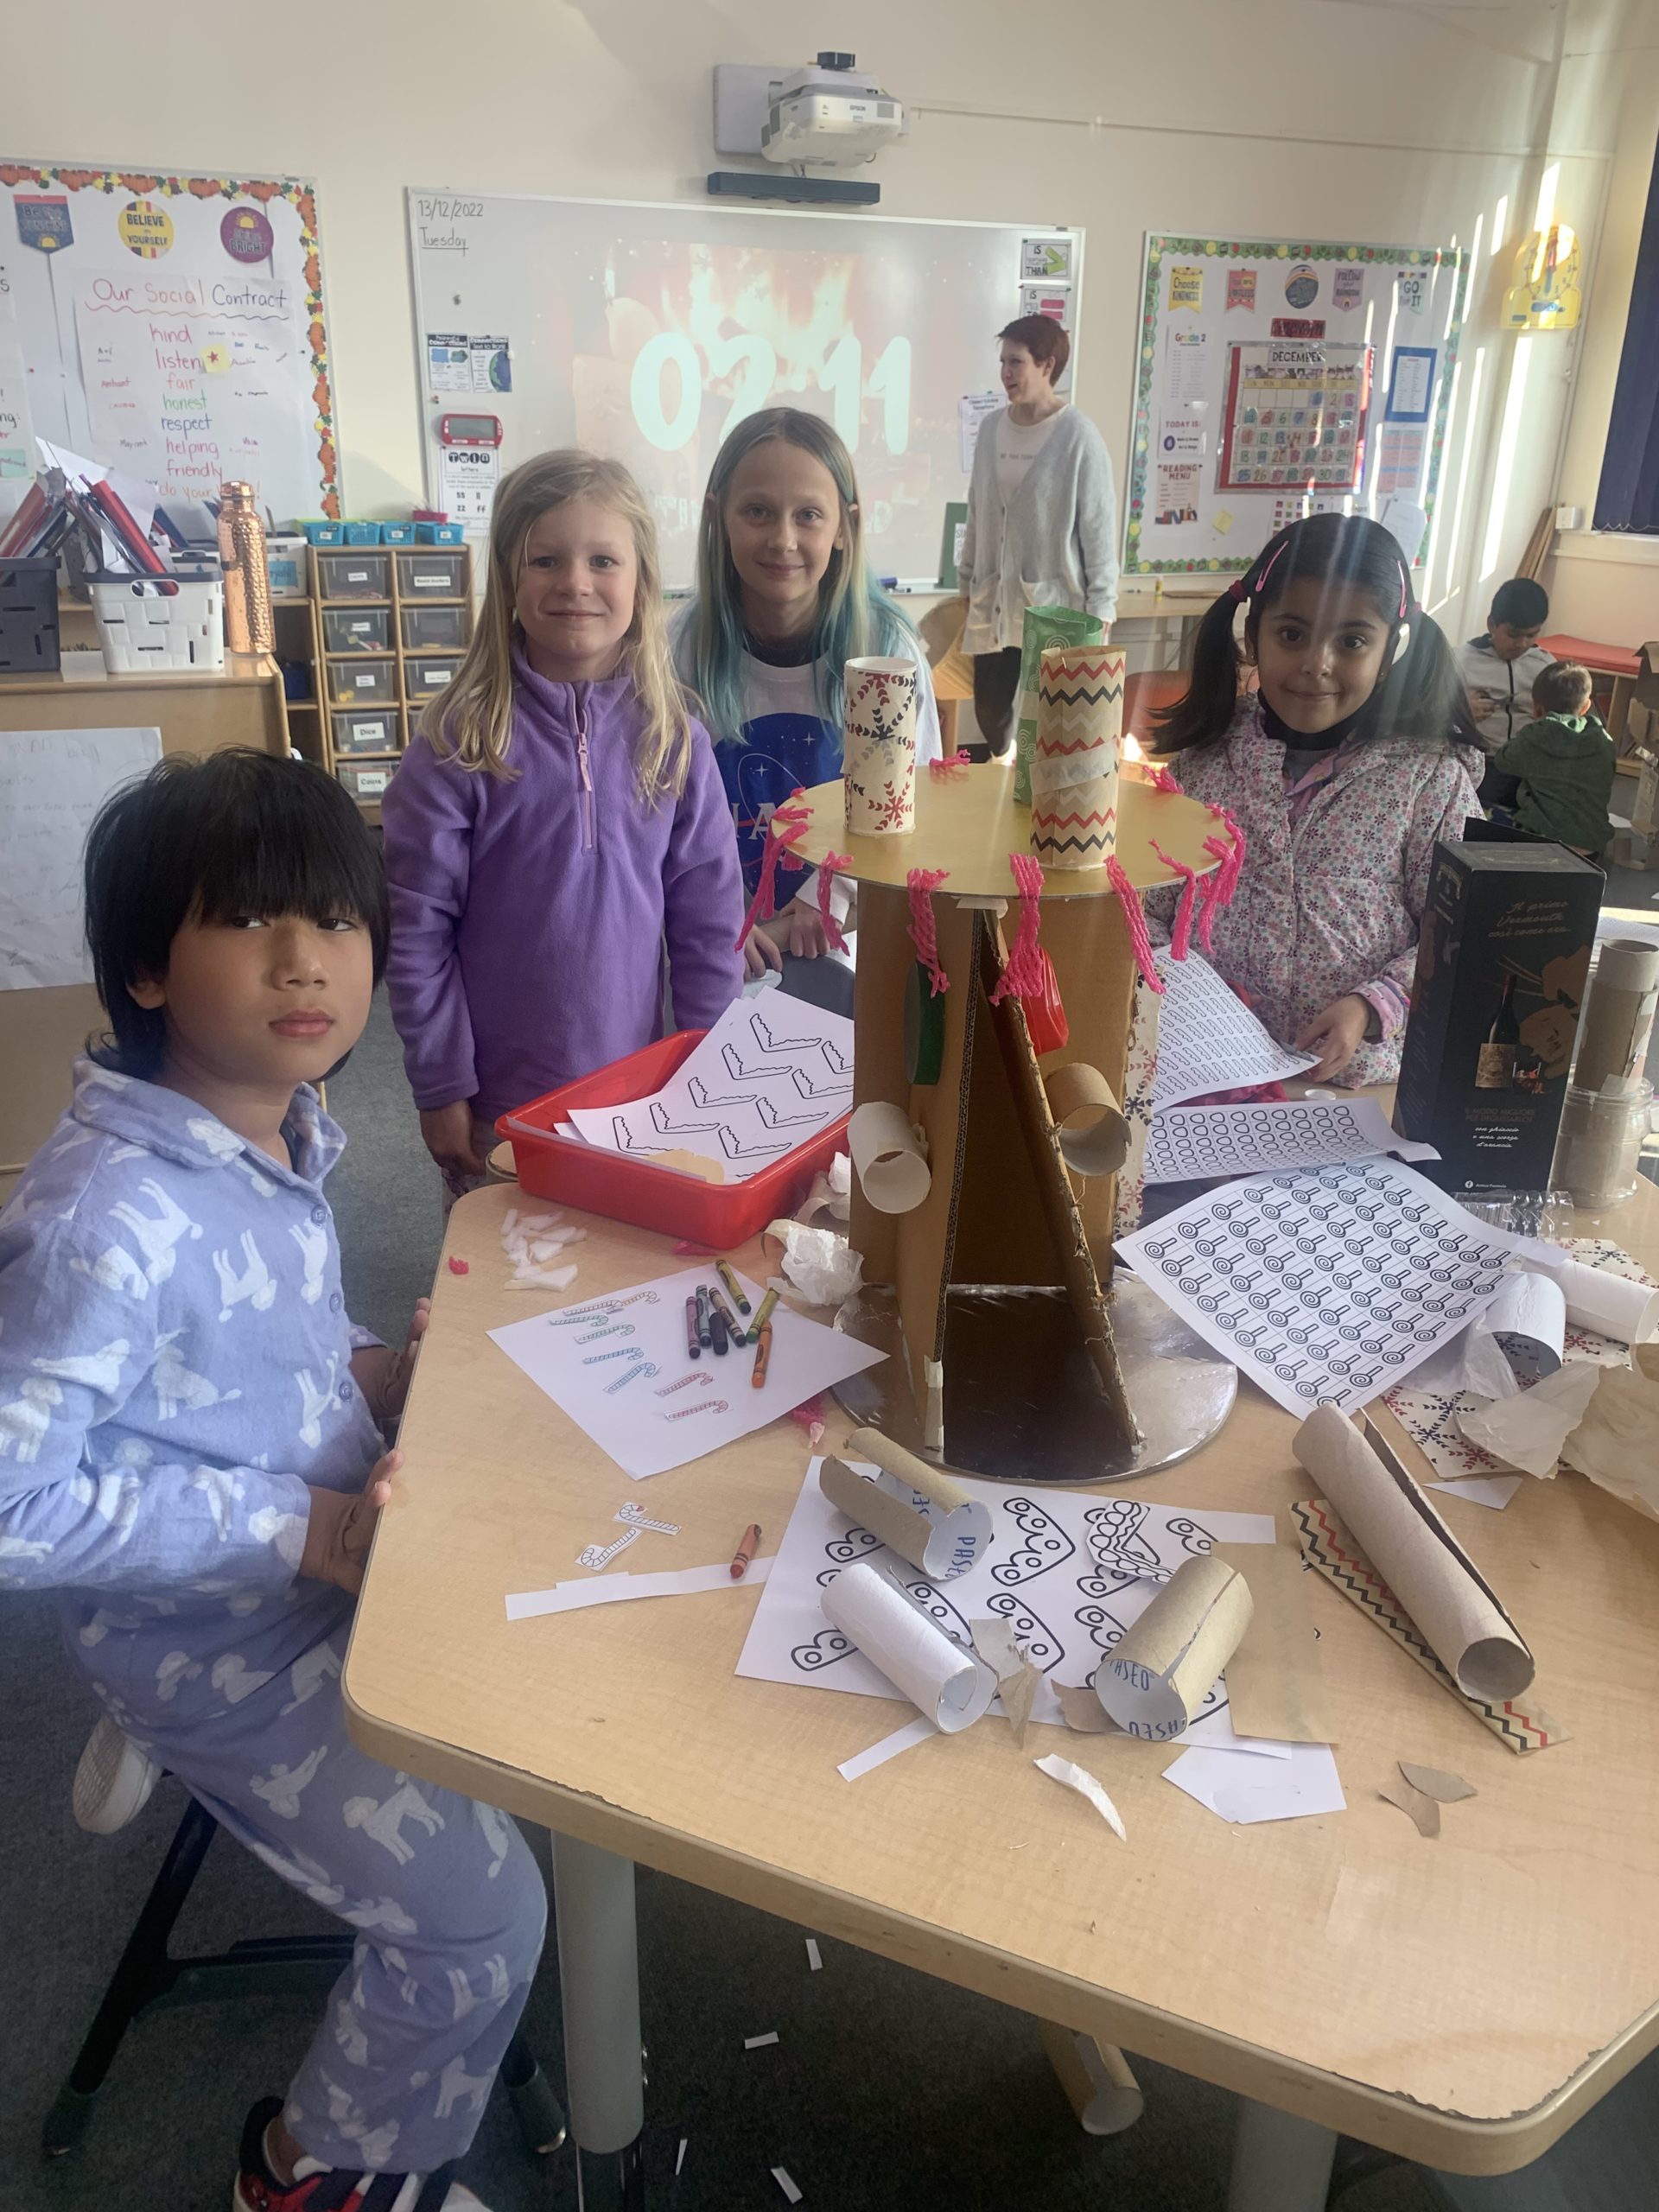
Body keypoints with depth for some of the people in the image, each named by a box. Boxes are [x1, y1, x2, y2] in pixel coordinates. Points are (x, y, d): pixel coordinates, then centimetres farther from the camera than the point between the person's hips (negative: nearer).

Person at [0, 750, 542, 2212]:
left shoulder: (281, 1135, -5)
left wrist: (380, 1374, -6)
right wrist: (293, 1528, -26)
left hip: (346, 1569, 8)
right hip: (225, 1650, -8)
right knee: (482, 1909, -1)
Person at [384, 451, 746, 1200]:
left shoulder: (673, 741, -2)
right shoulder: (458, 745, -9)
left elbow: (709, 919, 1)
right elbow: (415, 928, -7)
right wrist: (440, 1087, -7)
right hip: (498, 1100, -2)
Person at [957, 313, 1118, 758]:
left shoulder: (1078, 436, -10)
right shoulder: (991, 427, 7)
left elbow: (1099, 526, -10)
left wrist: (1100, 608, -11)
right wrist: (967, 581, 16)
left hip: (1055, 607, -5)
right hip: (994, 605, 6)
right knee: (990, 716, 10)